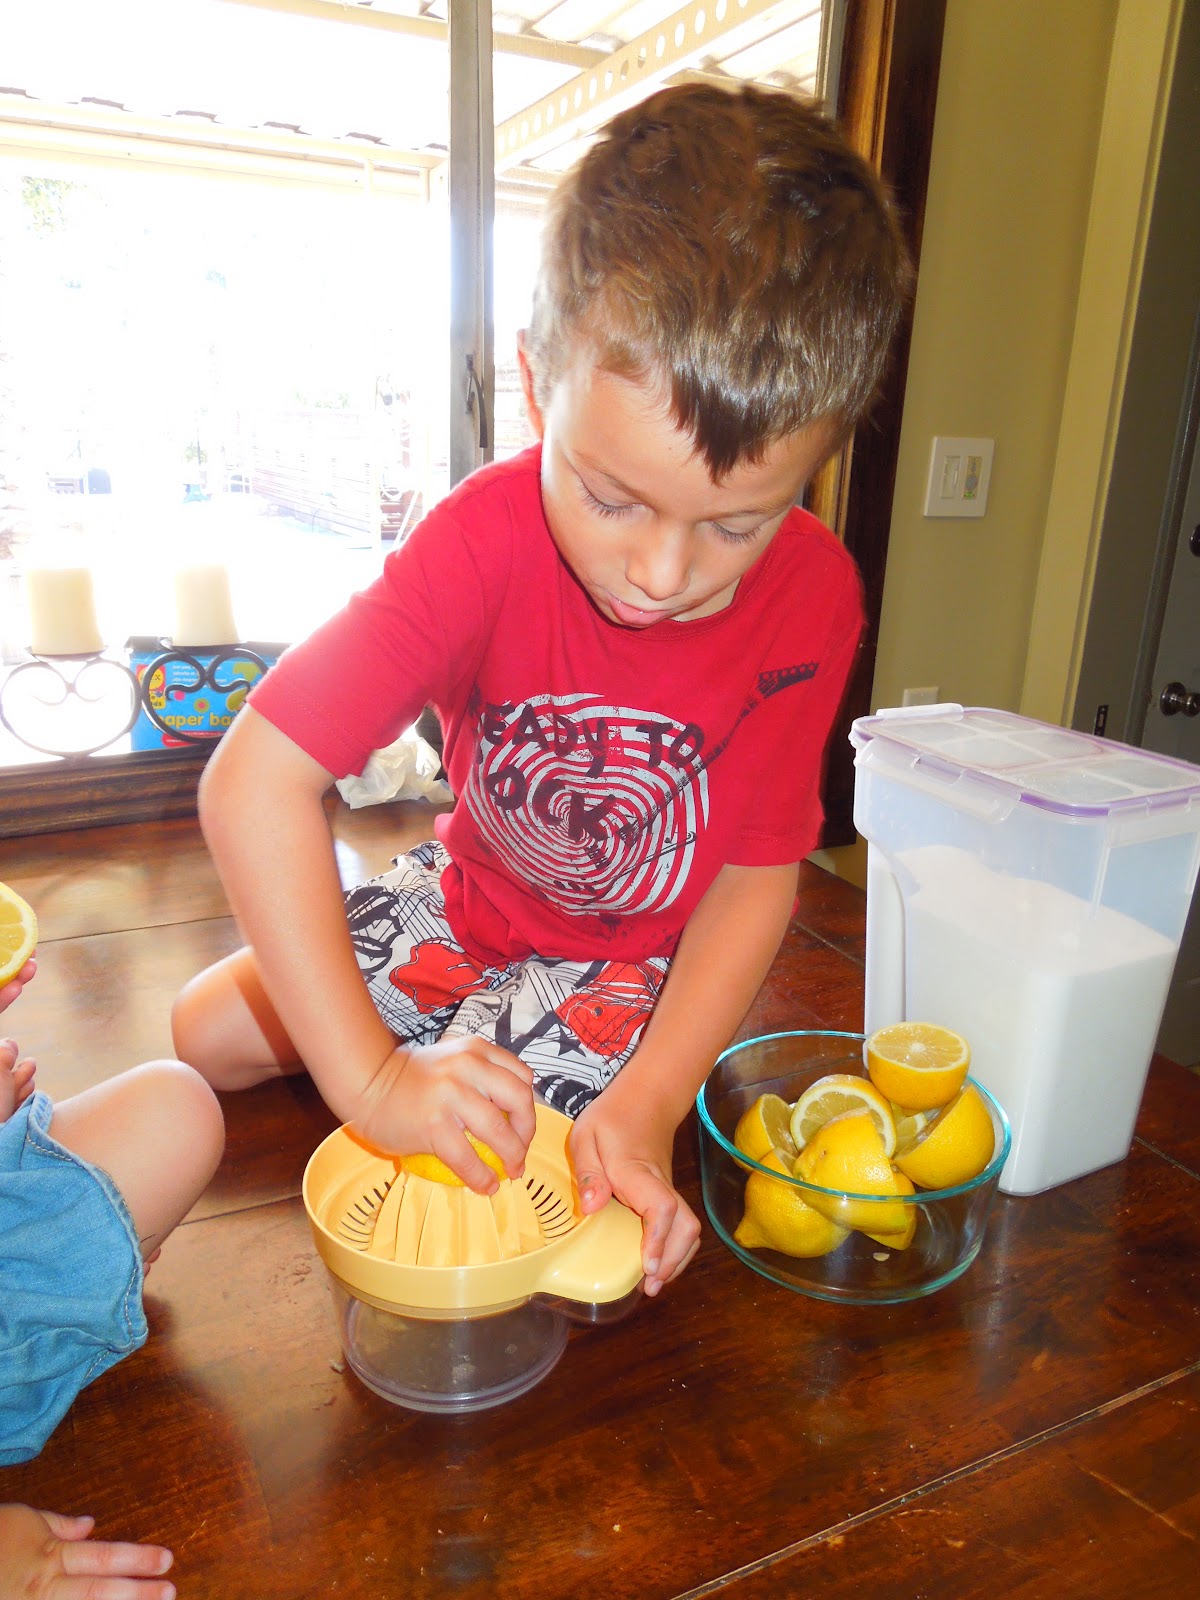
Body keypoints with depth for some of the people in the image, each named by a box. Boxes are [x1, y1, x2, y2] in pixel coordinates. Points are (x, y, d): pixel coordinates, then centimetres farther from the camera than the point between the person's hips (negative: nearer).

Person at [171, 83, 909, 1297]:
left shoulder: (811, 595, -25)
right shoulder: (489, 537, -29)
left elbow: (758, 875, -18)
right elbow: (253, 783, -33)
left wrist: (649, 1104, -30)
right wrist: (368, 1071, -37)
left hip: (642, 956, -1)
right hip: (468, 896, 2)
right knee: (205, 1036, 6)